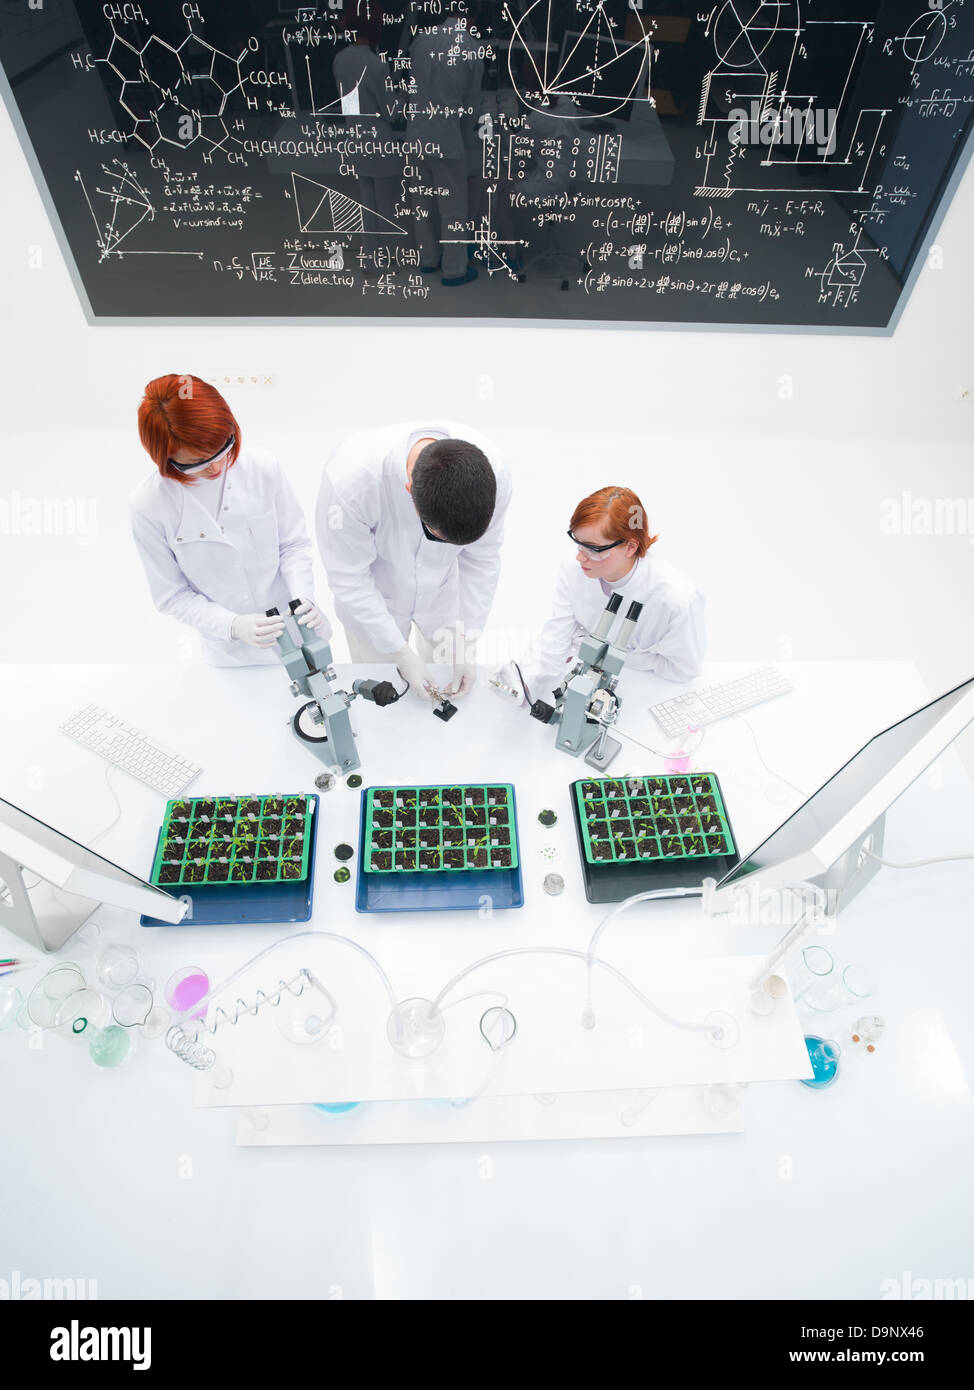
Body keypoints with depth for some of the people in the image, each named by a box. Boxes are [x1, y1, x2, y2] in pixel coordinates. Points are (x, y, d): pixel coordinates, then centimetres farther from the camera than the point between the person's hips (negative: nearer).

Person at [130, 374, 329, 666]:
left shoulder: (263, 467, -15)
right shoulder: (147, 507, -18)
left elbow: (294, 543, -4)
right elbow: (172, 596, -11)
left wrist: (303, 596, -22)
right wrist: (233, 626, -27)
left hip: (298, 629, 2)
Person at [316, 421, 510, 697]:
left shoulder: (492, 473, -31)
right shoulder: (350, 478, -40)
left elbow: (481, 559, -14)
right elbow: (349, 578, -26)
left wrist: (467, 643, -14)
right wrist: (402, 654, -21)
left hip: (442, 592, 2)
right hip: (372, 598, -2)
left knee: (450, 684, 17)